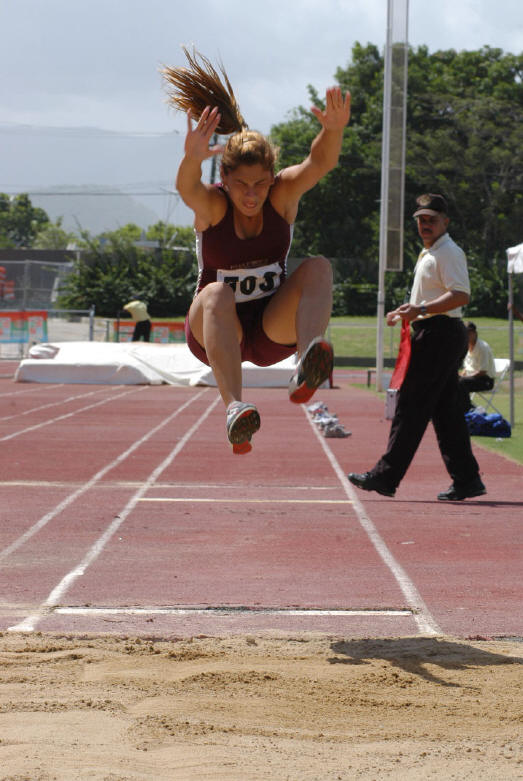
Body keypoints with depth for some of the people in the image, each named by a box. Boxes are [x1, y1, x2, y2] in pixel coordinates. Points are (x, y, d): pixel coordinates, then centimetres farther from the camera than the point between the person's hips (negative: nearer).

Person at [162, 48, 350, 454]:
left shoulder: (283, 194, -9)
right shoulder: (211, 204, -14)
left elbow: (320, 162, -28)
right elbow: (187, 187, -38)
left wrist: (334, 131, -50)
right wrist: (192, 158, -61)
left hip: (274, 327, 2)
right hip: (218, 330, -2)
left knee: (318, 267, -25)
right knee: (217, 295, -37)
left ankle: (306, 369, -48)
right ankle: (234, 407, -54)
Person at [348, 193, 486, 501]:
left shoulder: (448, 253, -11)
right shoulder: (429, 254, 21)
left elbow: (462, 295, -24)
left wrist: (421, 310, -30)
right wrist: (406, 311, 23)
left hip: (440, 335, -10)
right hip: (436, 335, 10)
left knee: (411, 405, -10)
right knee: (446, 410, 9)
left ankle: (386, 476, -9)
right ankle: (467, 479, 10)